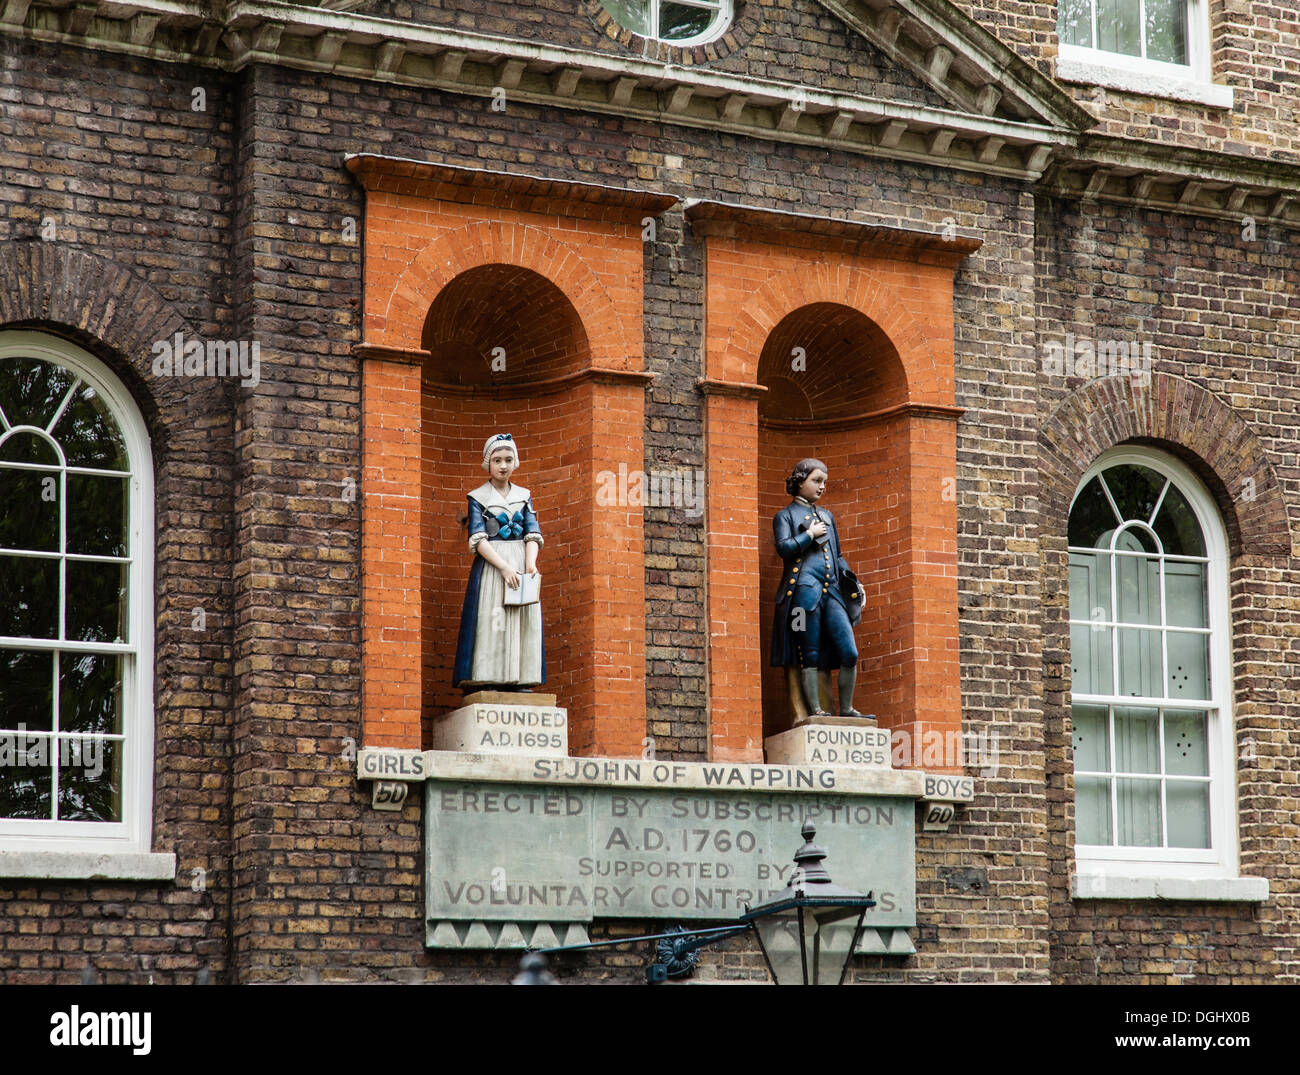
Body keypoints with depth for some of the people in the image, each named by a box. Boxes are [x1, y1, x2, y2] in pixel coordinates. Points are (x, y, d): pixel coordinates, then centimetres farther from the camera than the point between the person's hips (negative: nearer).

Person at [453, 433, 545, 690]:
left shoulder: (524, 496, 14)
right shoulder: (478, 498, 3)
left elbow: (533, 534, 6)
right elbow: (478, 540, -7)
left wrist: (530, 564, -14)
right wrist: (504, 567, -18)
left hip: (521, 565, 3)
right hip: (490, 566, -3)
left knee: (523, 624, -3)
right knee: (490, 621, -10)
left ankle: (519, 680, -4)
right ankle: (486, 680, -13)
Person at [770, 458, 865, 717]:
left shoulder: (827, 516, 25)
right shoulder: (785, 516, 6)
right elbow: (784, 548, -11)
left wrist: (852, 583, 16)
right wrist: (810, 535, -4)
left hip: (832, 592, 5)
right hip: (804, 591, -5)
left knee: (849, 654, -5)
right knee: (809, 656, -6)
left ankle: (846, 708, 5)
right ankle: (815, 710, -2)